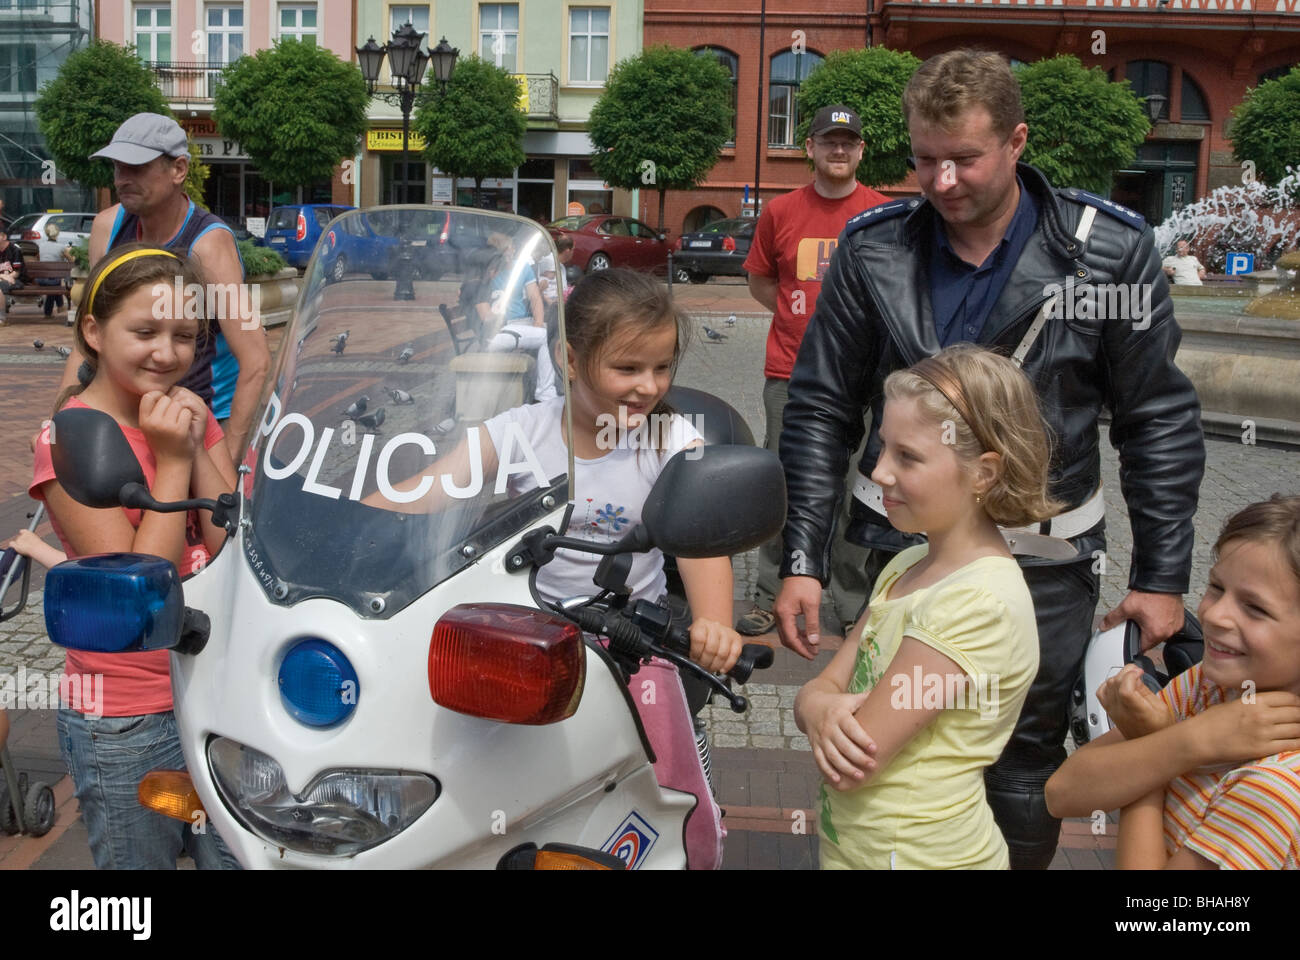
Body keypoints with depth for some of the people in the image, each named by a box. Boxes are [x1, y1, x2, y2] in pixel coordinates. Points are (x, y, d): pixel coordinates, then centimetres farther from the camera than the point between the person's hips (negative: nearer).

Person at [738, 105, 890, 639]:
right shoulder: (780, 212, 6)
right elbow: (758, 281, 15)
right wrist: (802, 314, 4)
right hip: (790, 374, 1)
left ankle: (855, 606, 17)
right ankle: (769, 599, 18)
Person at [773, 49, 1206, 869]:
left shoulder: (1112, 251, -9)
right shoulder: (873, 248, -6)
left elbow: (1161, 421, -2)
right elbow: (823, 409, -1)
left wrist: (1163, 575, -1)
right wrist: (803, 561, -4)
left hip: (1046, 561, -1)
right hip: (906, 545, 1)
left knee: (1025, 767, 11)